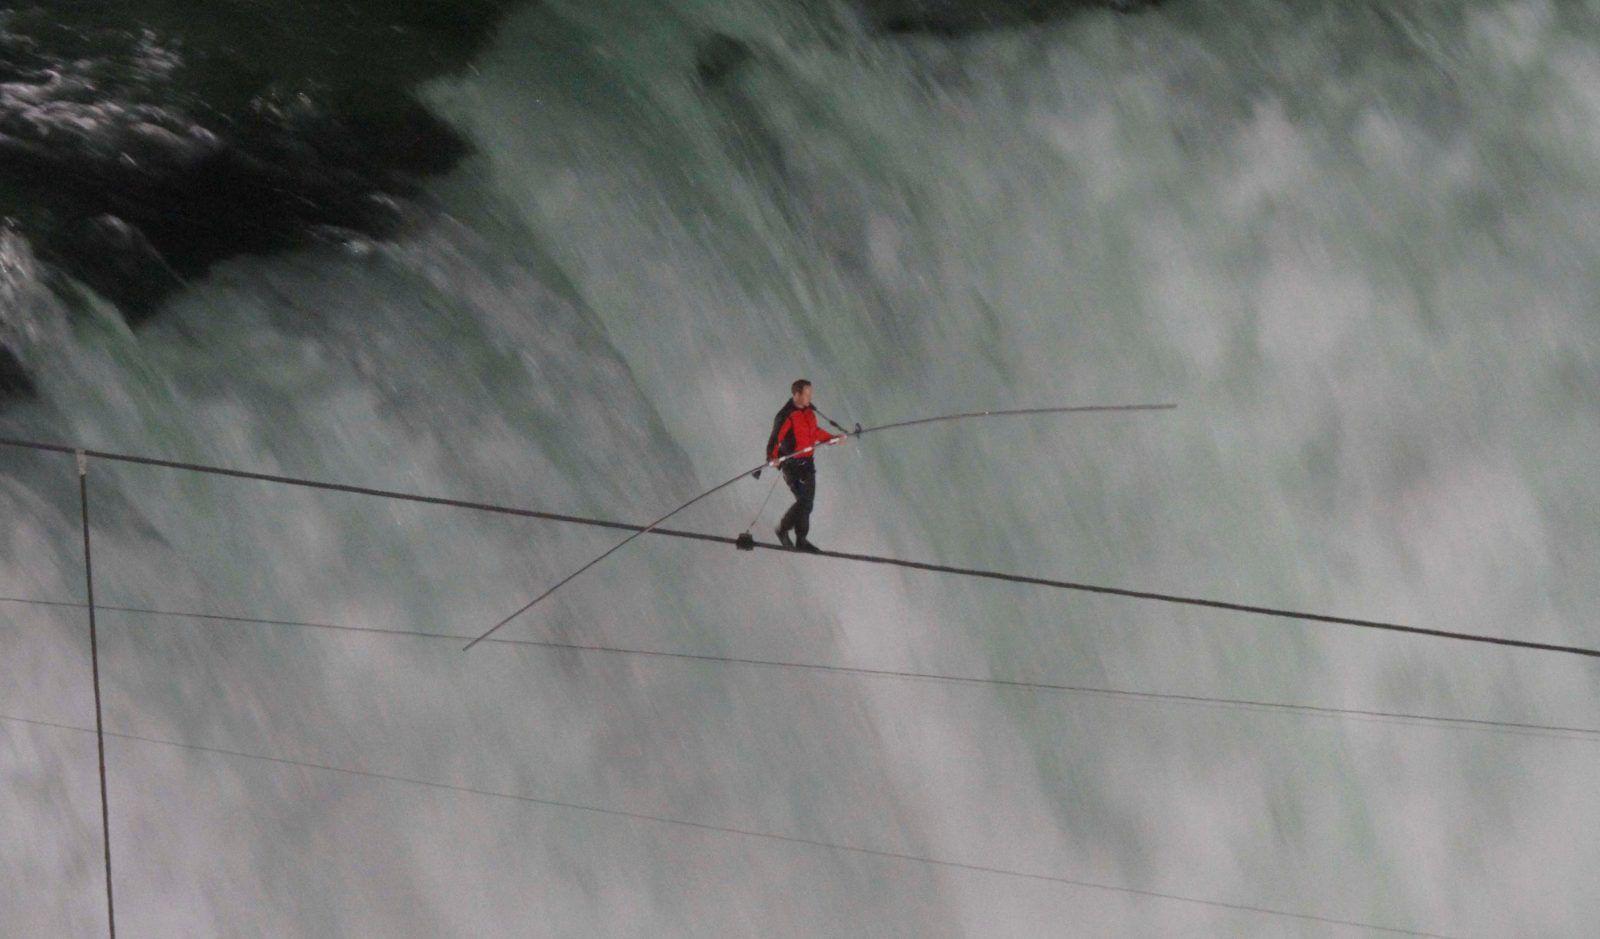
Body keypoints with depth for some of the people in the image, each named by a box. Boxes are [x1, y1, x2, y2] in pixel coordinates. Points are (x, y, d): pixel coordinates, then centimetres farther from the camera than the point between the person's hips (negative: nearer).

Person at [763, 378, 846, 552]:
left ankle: (802, 540, 22)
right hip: (792, 464, -8)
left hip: (808, 463, 8)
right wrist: (773, 458, -41)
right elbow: (775, 439, -25)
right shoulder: (786, 416, -20)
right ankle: (783, 529, 11)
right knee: (804, 501, -11)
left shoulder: (808, 411, 6)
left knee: (808, 501, 11)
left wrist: (834, 439, 24)